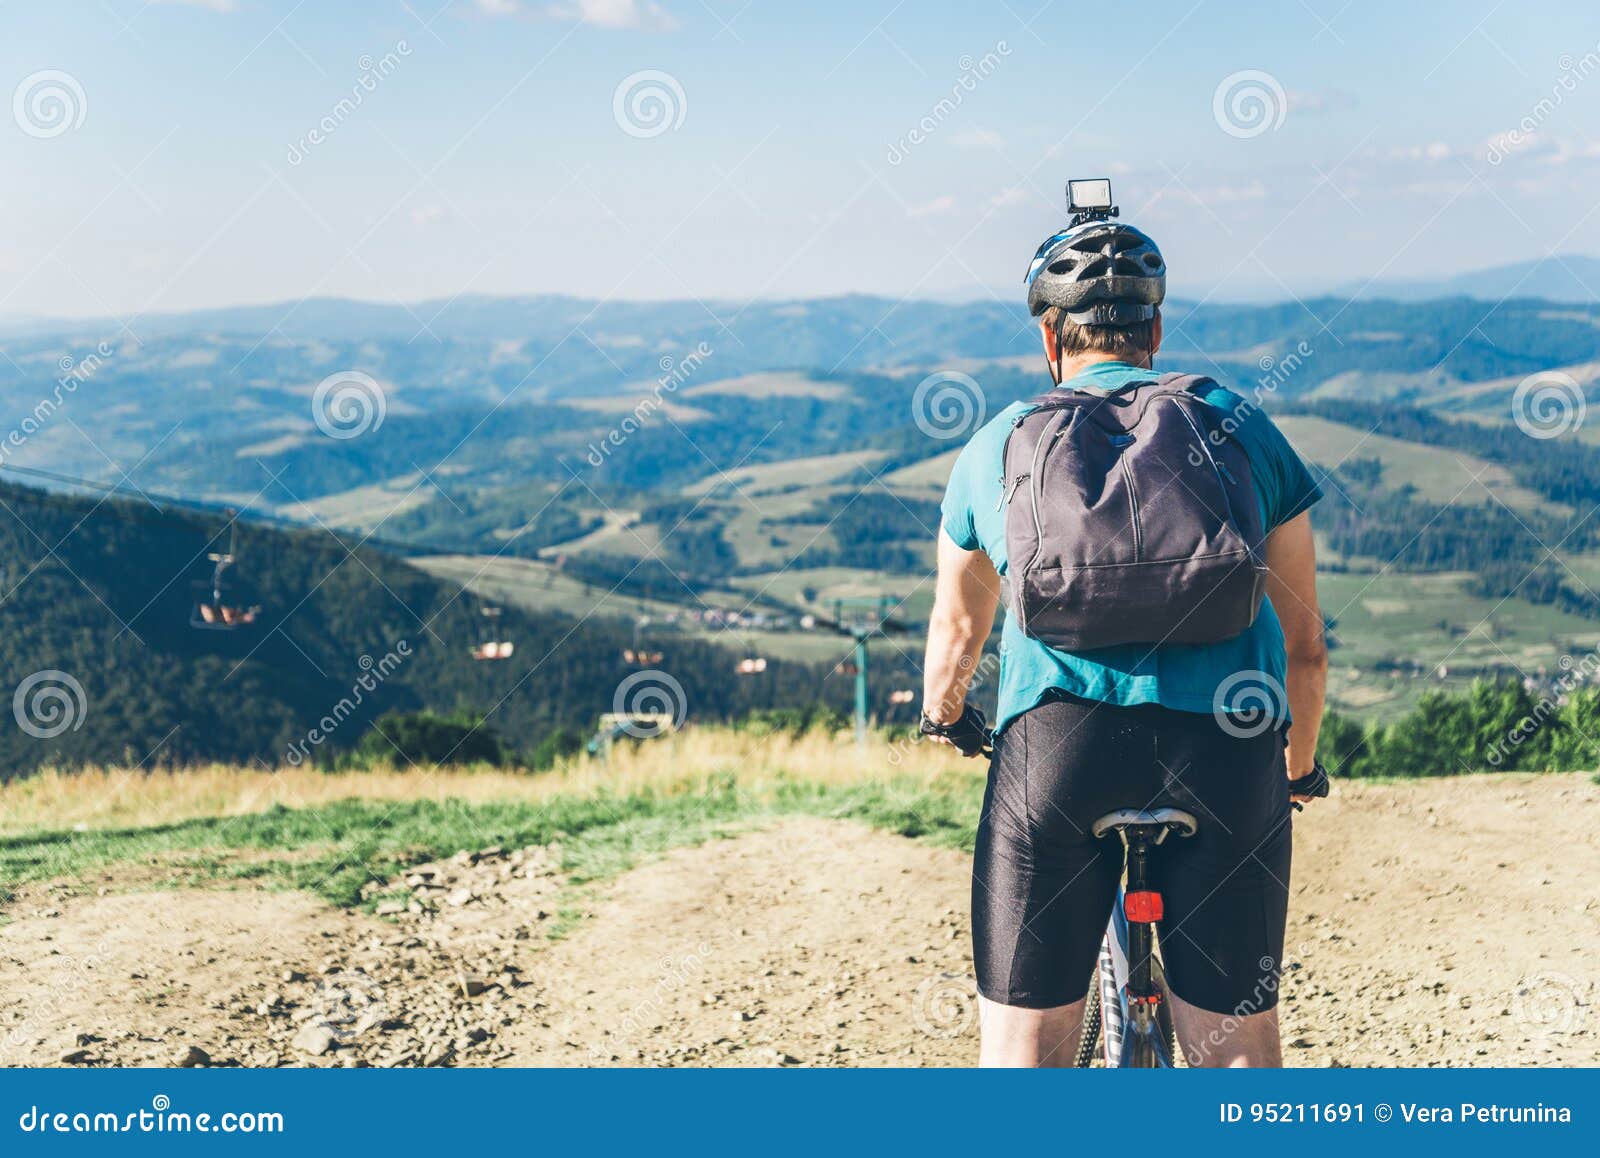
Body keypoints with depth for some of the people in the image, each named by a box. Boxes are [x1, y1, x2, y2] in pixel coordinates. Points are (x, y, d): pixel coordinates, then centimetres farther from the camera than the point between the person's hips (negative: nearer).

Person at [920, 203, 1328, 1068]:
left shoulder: (997, 445, 20)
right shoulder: (1243, 429, 19)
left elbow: (956, 629, 33)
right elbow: (1302, 642, 23)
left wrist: (943, 717, 55)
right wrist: (1299, 768, 40)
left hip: (1054, 736, 0)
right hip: (1227, 741, 1)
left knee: (1024, 1049, 6)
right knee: (1235, 1042, 9)